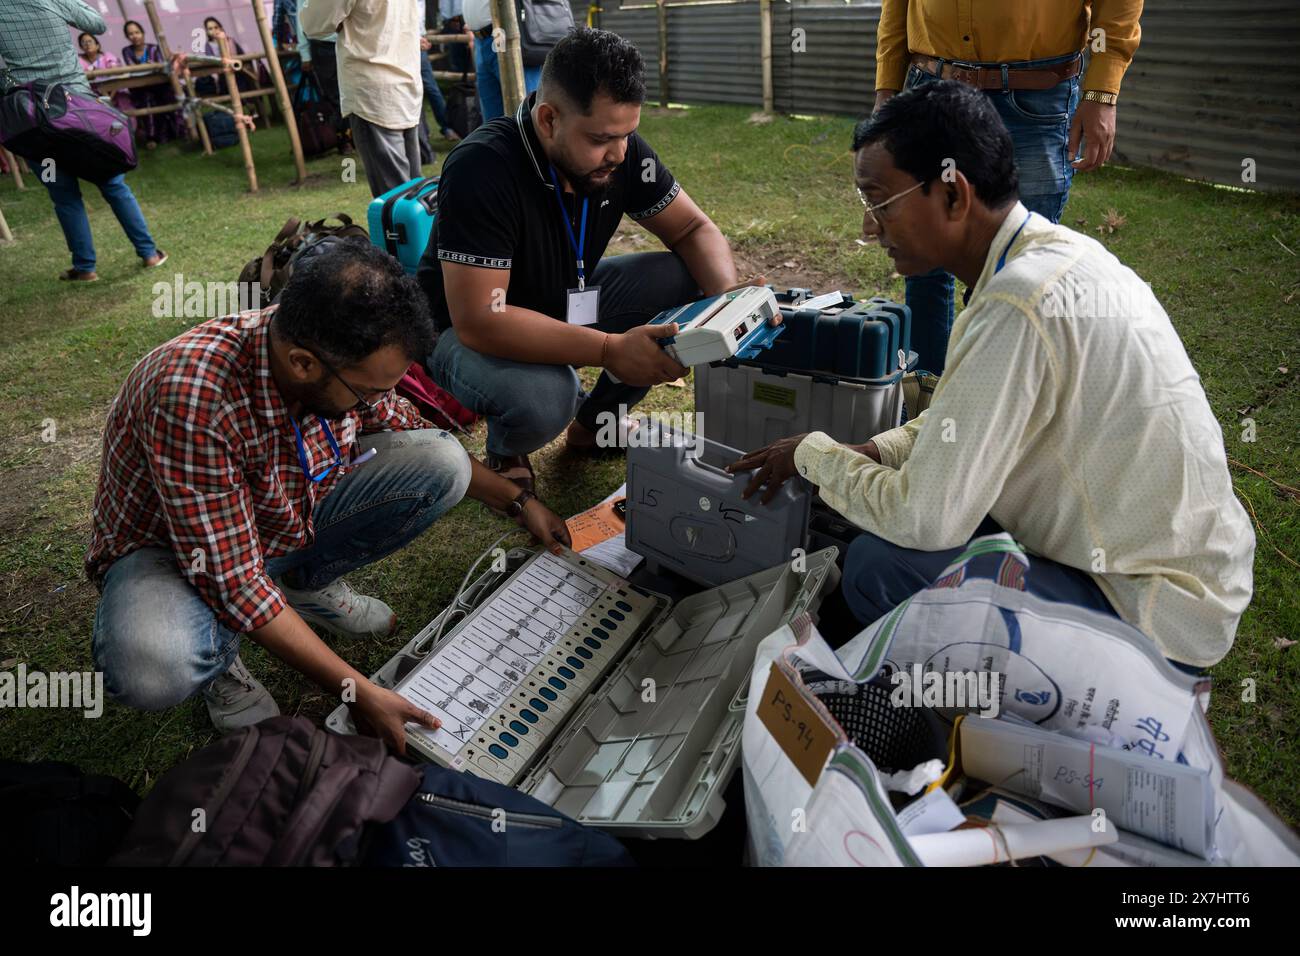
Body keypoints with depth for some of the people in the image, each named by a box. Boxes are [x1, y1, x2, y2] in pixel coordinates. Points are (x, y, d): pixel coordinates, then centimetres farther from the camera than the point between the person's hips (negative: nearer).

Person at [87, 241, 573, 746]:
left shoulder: (346, 362, -20)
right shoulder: (194, 395, -38)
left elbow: (409, 434, 3)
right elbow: (231, 578, -33)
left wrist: (519, 502, 3)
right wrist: (357, 692, -31)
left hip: (288, 513, 5)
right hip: (172, 547, -5)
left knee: (442, 463, -12)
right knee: (153, 668, -39)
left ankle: (306, 586, 7)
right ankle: (218, 654, 0)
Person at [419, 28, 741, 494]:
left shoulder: (620, 150, -13)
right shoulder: (482, 168, -31)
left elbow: (694, 229, -4)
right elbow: (478, 319, -35)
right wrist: (610, 350, -41)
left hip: (566, 303, 6)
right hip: (468, 329, -6)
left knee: (682, 282, -13)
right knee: (542, 398, -38)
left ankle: (595, 421, 6)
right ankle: (504, 451, 2)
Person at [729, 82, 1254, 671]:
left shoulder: (1017, 307, -30)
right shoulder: (1056, 249, 0)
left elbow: (923, 522, -27)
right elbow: (974, 415, 12)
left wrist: (815, 455, -10)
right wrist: (866, 454, -1)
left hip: (1157, 619, -9)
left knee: (878, 566, -19)